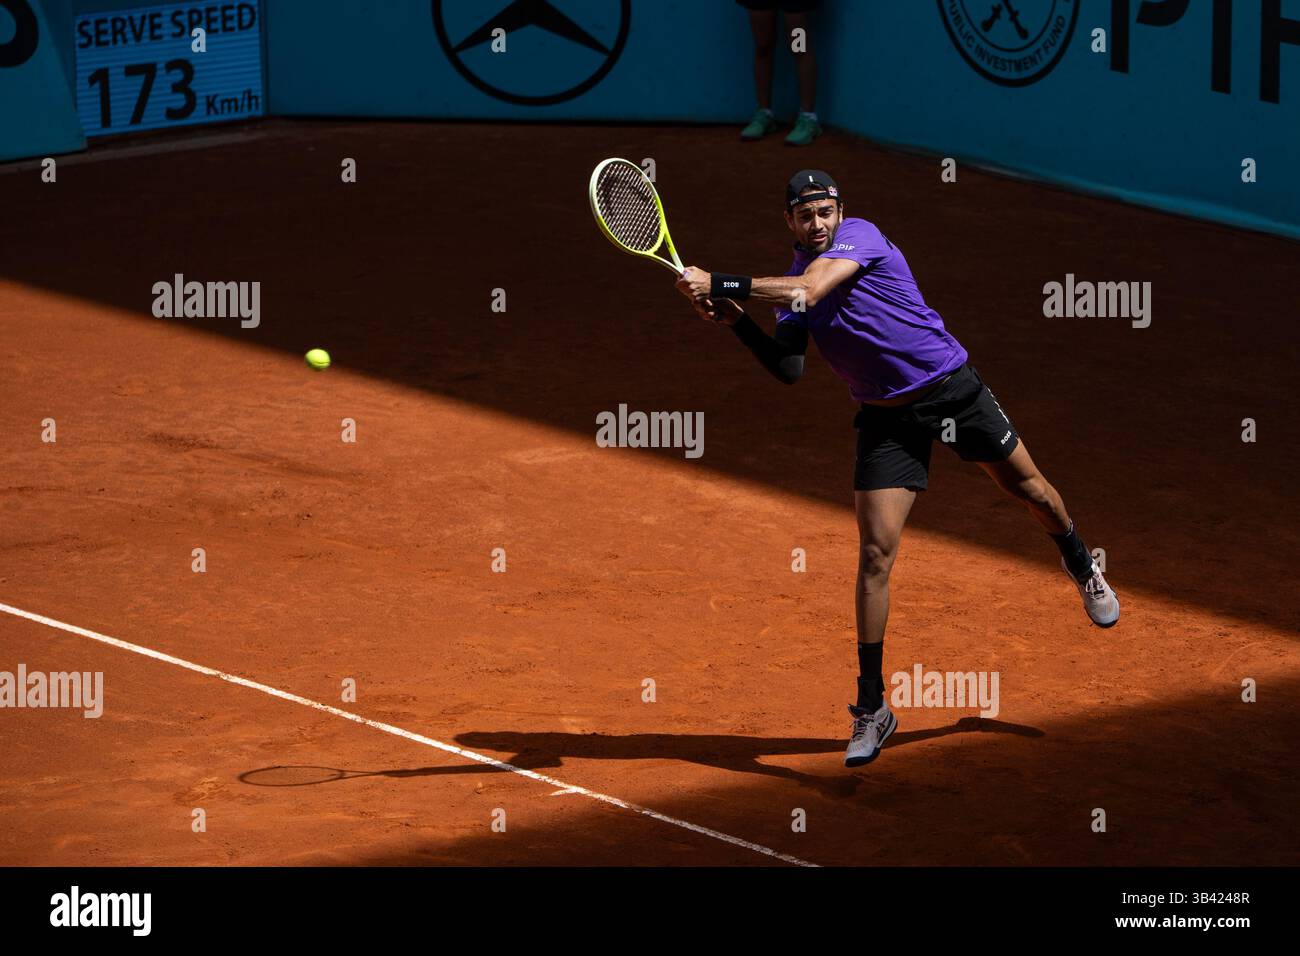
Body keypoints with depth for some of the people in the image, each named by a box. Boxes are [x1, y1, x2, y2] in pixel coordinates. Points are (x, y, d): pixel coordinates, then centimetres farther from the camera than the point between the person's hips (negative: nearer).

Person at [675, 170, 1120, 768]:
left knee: (1028, 489, 15)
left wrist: (720, 284, -34)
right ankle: (871, 709, -4)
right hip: (886, 418, 3)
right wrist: (736, 322, -18)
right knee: (876, 552, -8)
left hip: (953, 387, -3)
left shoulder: (860, 236, -17)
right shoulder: (791, 280, 2)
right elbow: (789, 369, -5)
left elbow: (810, 291, -34)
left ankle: (1081, 566, 52)